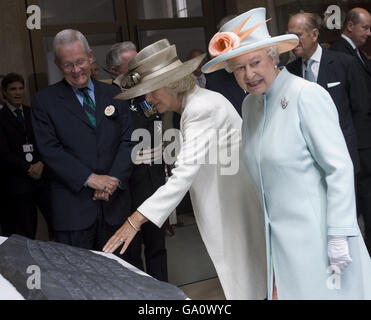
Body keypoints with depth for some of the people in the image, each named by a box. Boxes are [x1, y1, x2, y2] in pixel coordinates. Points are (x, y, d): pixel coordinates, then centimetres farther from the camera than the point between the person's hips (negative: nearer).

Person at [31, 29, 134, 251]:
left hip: (115, 202, 3)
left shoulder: (114, 95, 11)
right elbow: (50, 149, -6)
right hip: (73, 205, -2)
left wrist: (114, 178, -10)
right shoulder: (44, 101, 2)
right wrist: (89, 178, -15)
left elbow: (128, 140, 5)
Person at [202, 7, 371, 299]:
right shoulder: (250, 104, 8)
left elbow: (340, 168, -16)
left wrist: (339, 237, -18)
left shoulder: (307, 95, -14)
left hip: (317, 236, -6)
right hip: (281, 239, 7)